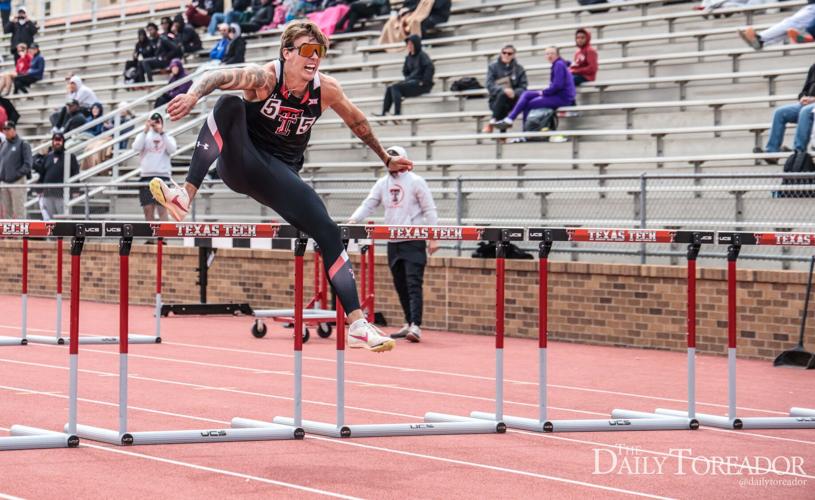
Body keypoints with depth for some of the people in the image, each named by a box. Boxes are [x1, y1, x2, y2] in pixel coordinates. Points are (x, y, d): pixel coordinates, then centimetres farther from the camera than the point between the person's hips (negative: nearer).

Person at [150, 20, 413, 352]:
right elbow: (221, 77, -36)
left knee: (329, 233, -15)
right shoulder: (264, 78, -15)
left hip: (279, 176, 3)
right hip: (240, 164, -3)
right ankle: (185, 196, -39)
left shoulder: (326, 90, -3)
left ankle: (357, 325, -13)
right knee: (230, 105, -32)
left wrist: (386, 159, 28)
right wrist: (194, 94, -58)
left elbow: (357, 122, 17)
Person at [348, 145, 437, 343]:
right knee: (400, 286, 9)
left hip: (414, 242, -6)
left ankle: (416, 326, -19)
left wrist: (433, 238, -11)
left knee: (413, 284, -13)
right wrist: (354, 220, -13)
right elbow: (368, 205, 6)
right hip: (393, 243, 6)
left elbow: (429, 210, -4)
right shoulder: (382, 184, 12)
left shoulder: (416, 182, -3)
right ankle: (409, 324, 18)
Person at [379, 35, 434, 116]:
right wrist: (408, 78, 11)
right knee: (389, 88, -10)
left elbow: (430, 68, -21)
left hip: (421, 84, -8)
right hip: (411, 81, 8)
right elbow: (405, 71, 30)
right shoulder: (409, 57, 16)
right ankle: (384, 113, -18)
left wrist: (424, 82, -20)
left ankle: (397, 113, -26)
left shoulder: (422, 55, -7)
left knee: (395, 87, -23)